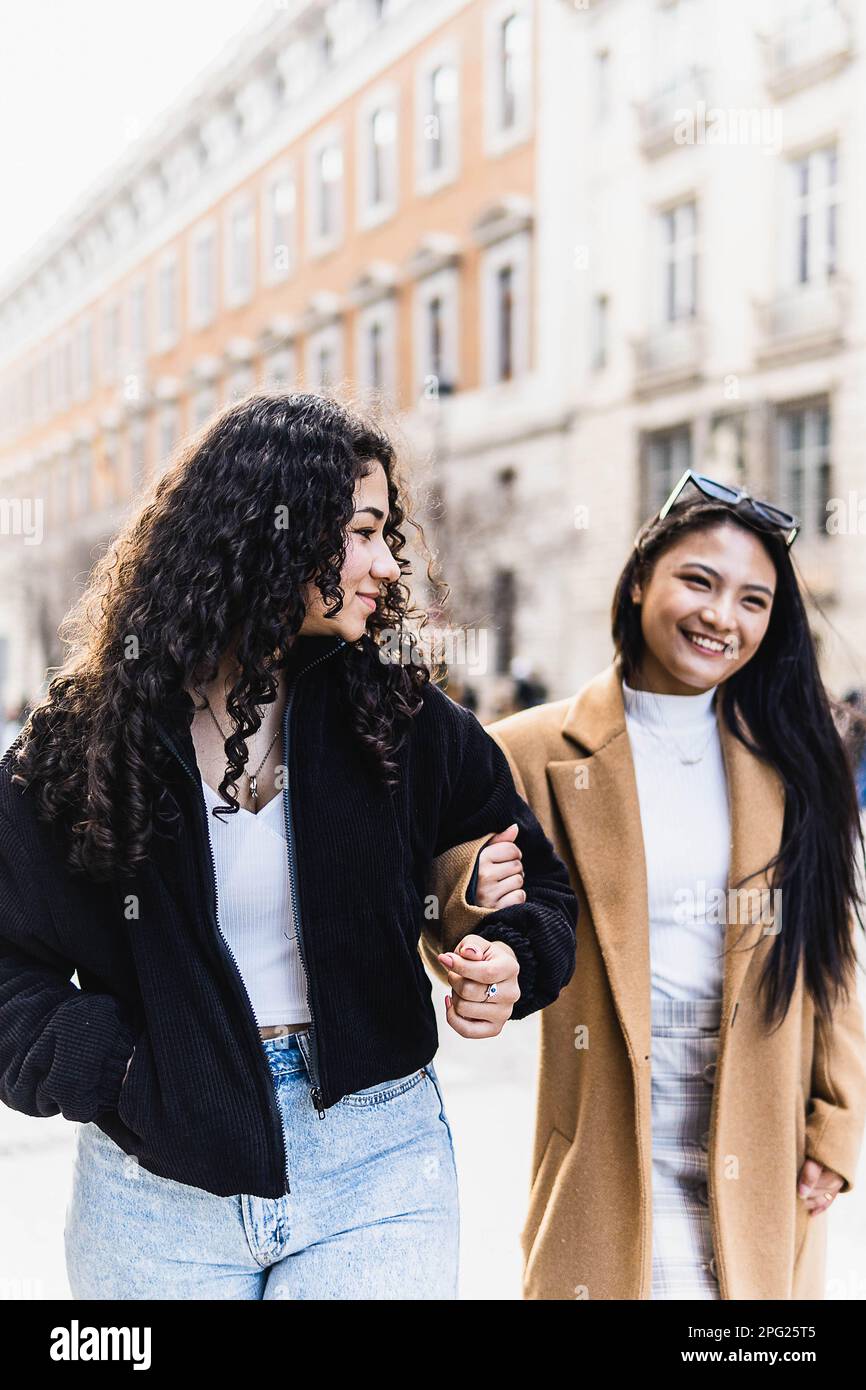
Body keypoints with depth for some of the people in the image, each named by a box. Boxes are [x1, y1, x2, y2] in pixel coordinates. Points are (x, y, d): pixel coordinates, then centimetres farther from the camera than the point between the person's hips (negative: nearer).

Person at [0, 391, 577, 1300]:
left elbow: (532, 881, 9)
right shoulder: (79, 741, -4)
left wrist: (510, 963, -12)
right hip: (158, 1177, 0)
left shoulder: (397, 715, -1)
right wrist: (112, 1073, -14)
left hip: (377, 1165, 1)